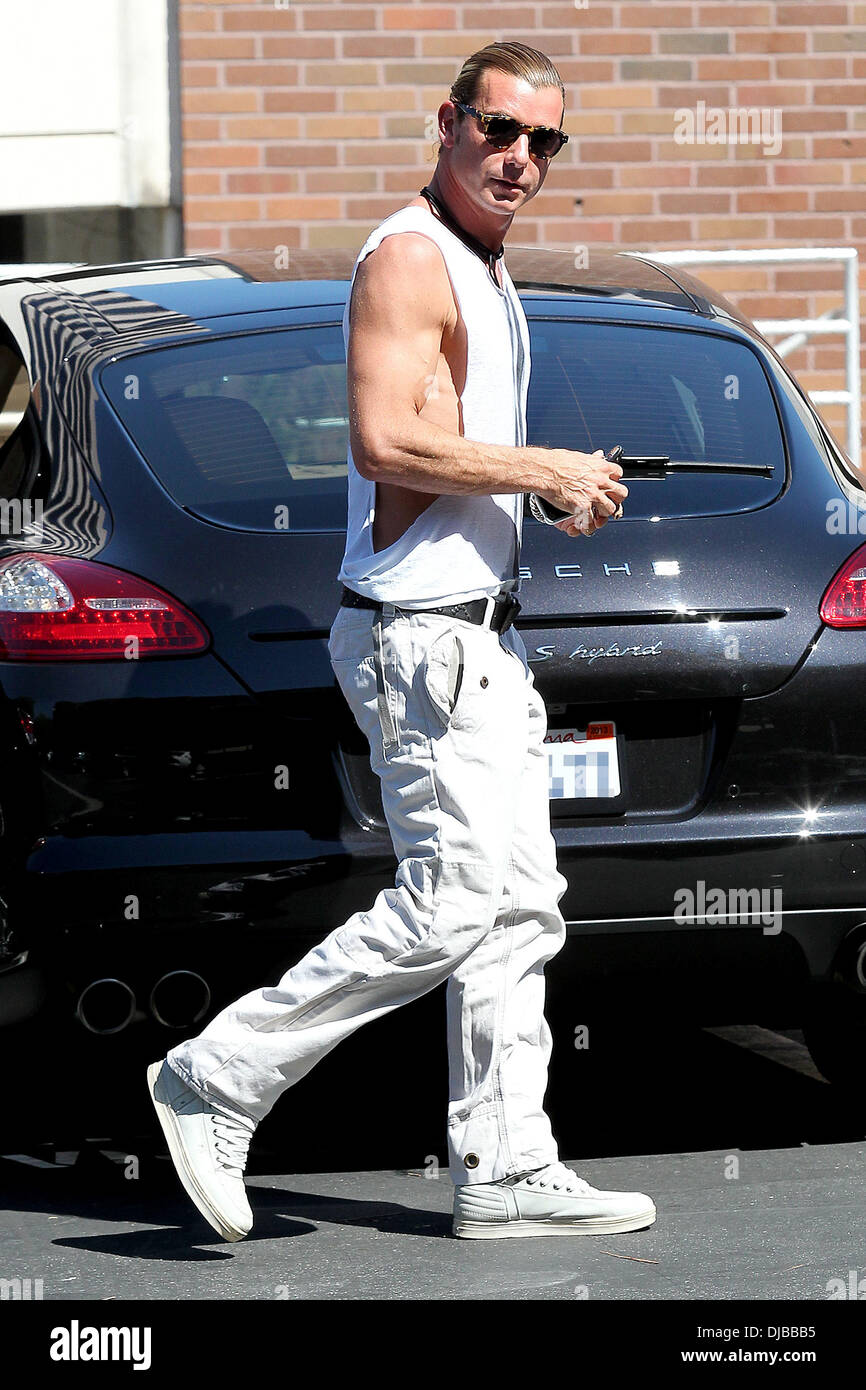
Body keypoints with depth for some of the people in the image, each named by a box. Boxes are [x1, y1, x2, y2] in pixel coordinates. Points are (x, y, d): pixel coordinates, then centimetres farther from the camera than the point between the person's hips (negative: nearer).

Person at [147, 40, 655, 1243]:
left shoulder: (486, 272, 20)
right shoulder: (407, 258, -12)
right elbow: (386, 440, -25)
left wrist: (563, 492, 15)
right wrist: (546, 471, -17)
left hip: (482, 635, 10)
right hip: (422, 635, -10)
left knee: (520, 907, 8)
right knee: (452, 905, -13)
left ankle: (506, 1173, 10)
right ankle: (219, 1083, -5)